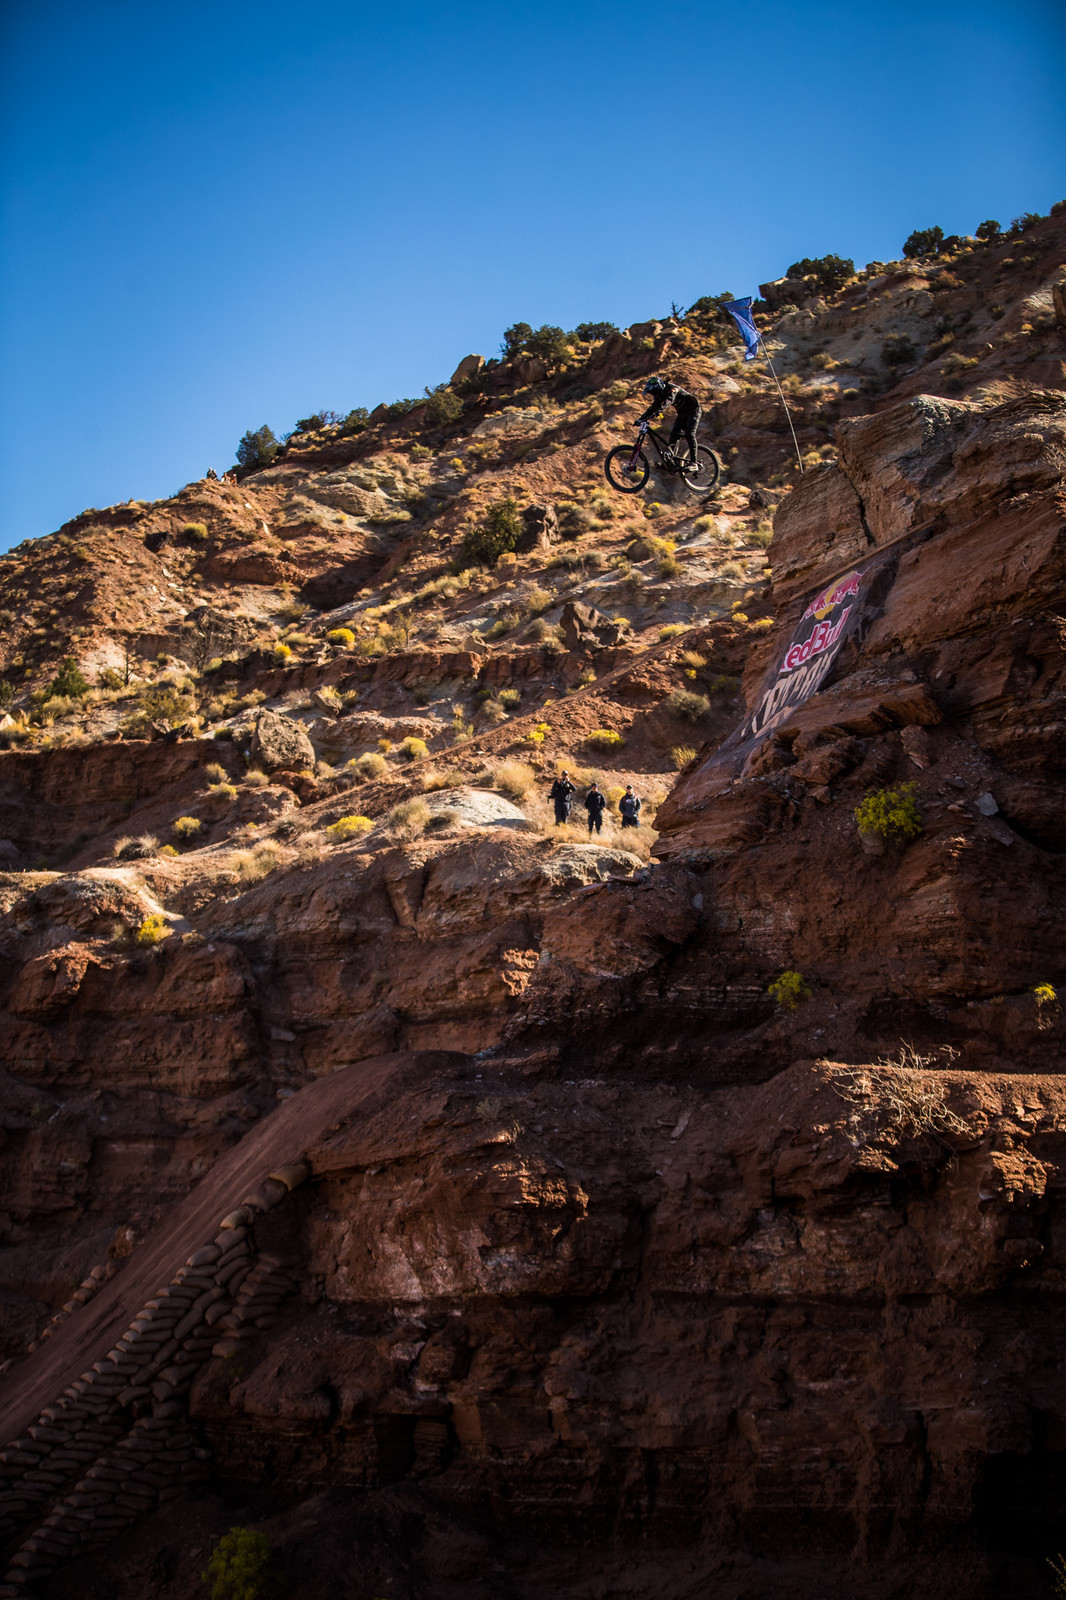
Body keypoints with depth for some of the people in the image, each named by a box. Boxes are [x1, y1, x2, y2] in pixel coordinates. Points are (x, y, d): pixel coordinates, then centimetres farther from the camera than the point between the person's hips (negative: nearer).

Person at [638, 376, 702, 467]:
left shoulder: (672, 389, -28)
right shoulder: (659, 395, -3)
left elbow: (667, 402, -44)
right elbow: (653, 408, -3)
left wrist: (657, 412, -57)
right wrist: (641, 419, -16)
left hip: (694, 409, -8)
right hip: (682, 413, 8)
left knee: (689, 433, -22)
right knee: (674, 435, -5)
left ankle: (693, 462, -24)